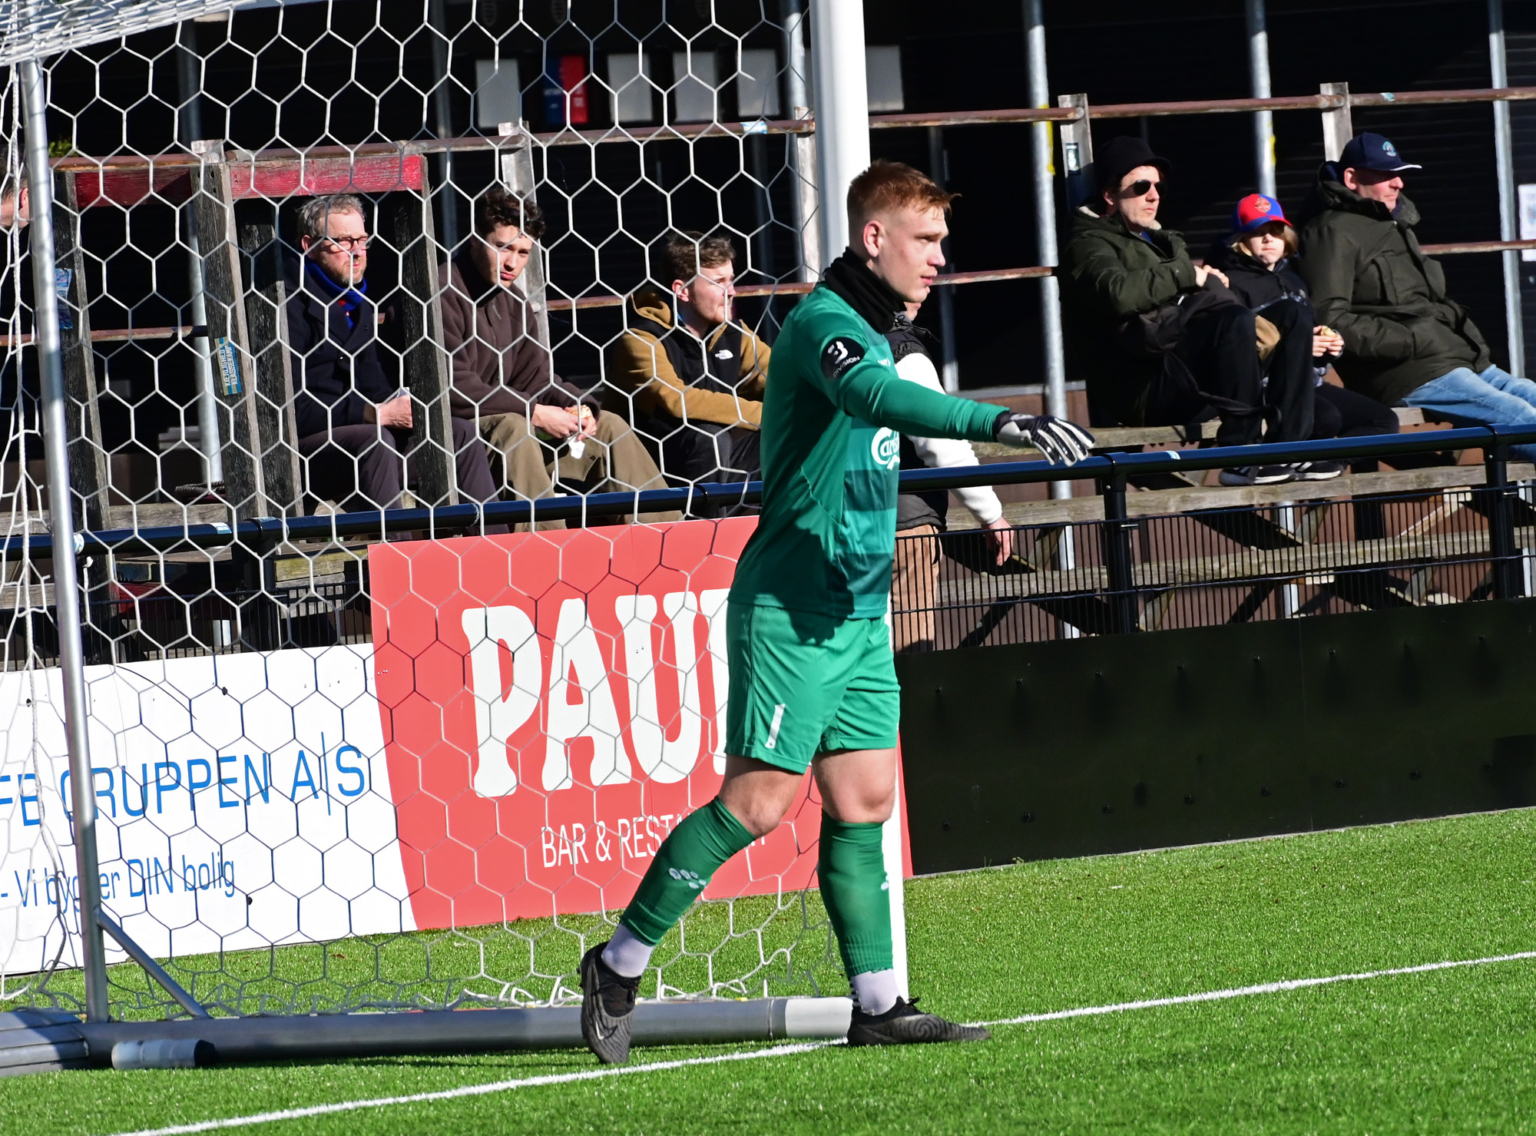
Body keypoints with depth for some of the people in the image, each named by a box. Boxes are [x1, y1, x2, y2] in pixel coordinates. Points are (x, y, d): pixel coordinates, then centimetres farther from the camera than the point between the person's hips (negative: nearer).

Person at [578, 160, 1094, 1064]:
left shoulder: (872, 332, 17)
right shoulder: (824, 325, -15)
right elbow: (876, 397, -36)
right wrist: (1000, 423, -46)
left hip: (858, 611, 9)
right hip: (792, 608, -9)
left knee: (865, 801, 5)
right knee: (760, 801, -9)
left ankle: (878, 1005, 6)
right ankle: (620, 963, 1)